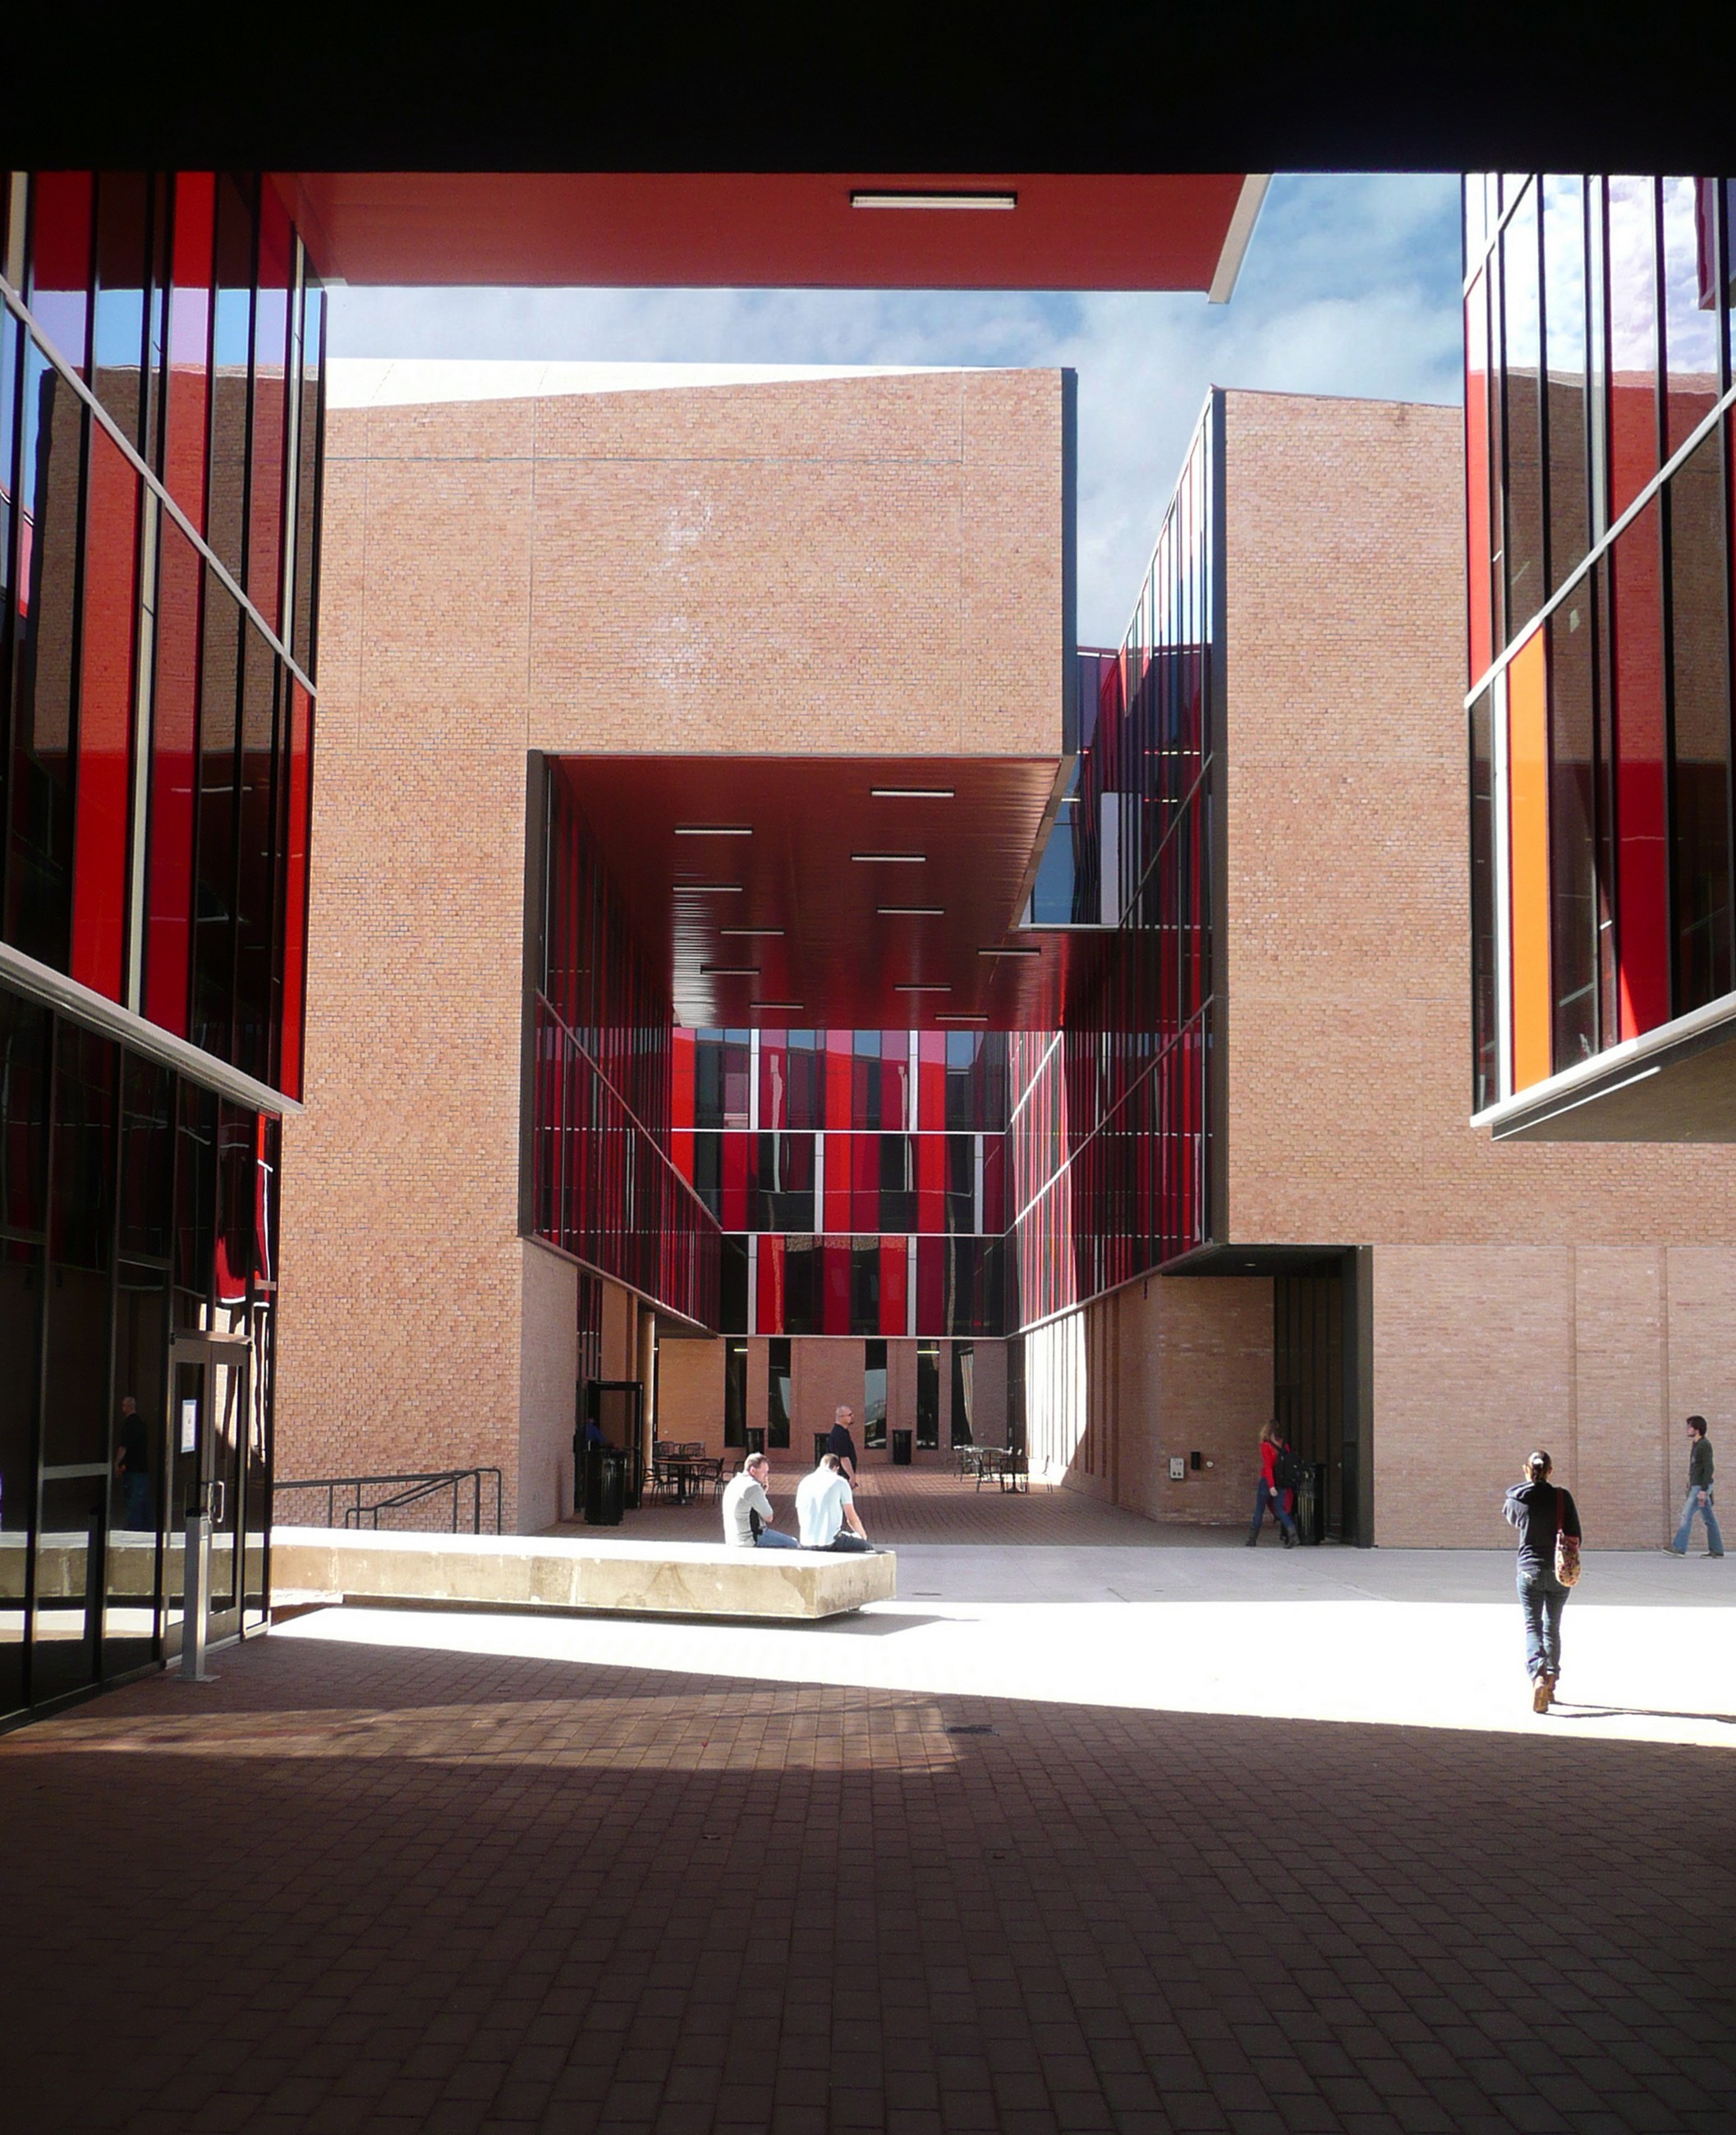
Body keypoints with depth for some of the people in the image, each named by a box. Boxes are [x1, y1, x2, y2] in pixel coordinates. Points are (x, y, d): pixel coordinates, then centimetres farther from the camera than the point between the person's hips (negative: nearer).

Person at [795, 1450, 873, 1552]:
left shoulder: (804, 1482, 11)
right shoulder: (840, 1482, -2)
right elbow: (852, 1519, 0)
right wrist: (863, 1536, 19)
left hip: (806, 1544, 6)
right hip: (830, 1543, -5)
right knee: (867, 1546, 15)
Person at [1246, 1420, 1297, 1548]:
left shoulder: (1266, 1446, -10)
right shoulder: (1285, 1447, 5)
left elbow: (1268, 1466, -16)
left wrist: (1271, 1486, -21)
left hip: (1267, 1481, -4)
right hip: (1282, 1483, 4)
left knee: (1259, 1511, 8)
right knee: (1279, 1510, 8)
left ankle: (1253, 1540, 13)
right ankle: (1291, 1528, -19)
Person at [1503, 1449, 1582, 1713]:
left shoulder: (1516, 1498, -6)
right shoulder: (1562, 1497, -7)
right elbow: (1575, 1536, -6)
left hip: (1529, 1570, -1)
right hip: (1559, 1572, 1)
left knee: (1532, 1627, 0)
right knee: (1553, 1627, 17)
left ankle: (1538, 1676, -24)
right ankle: (1551, 1681, 23)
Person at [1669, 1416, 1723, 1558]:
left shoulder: (1705, 1445, -12)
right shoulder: (1695, 1445, 17)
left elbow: (1709, 1468, -18)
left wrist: (1703, 1490, -22)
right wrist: (1689, 1487, 21)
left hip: (1701, 1486, -10)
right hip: (1695, 1486, 10)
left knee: (1687, 1515, -12)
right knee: (1709, 1518, 9)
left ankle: (1679, 1548, -14)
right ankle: (1716, 1550, 11)